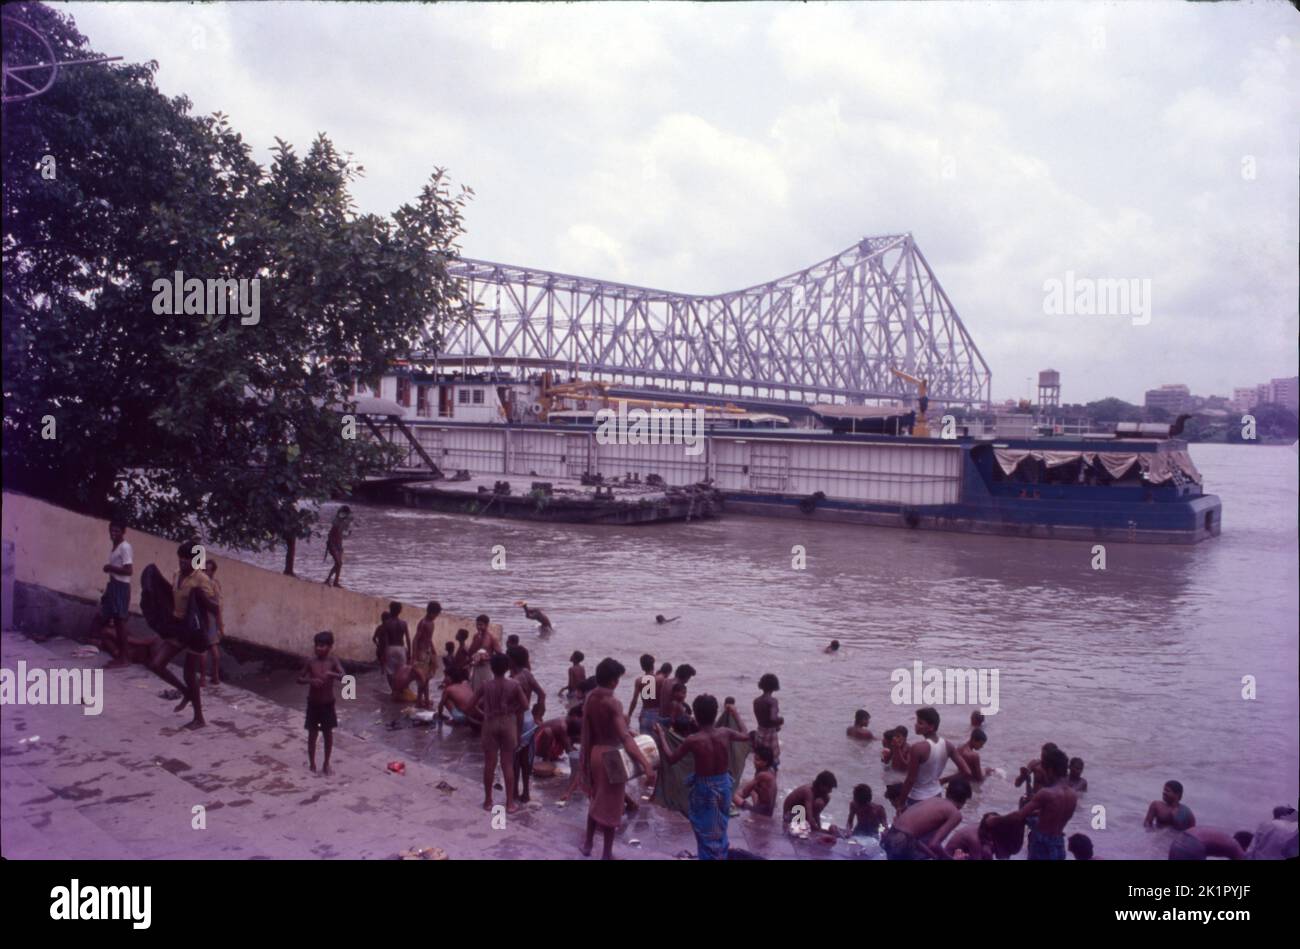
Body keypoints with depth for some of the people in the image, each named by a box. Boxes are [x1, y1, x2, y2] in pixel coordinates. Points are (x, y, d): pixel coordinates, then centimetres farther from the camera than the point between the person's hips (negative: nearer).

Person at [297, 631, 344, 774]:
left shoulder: (333, 660, -10)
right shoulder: (311, 661, -8)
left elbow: (343, 677, -22)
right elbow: (299, 678, -1)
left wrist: (332, 674, -41)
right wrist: (310, 680, -21)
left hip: (328, 703, 0)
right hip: (313, 703, 0)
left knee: (328, 733, 10)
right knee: (312, 734, 8)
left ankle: (326, 763, 25)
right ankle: (312, 763, 24)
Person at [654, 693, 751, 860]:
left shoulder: (692, 740, -21)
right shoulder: (725, 733, -11)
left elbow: (670, 759, -7)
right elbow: (746, 736, 11)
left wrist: (661, 737, 5)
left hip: (704, 789, -4)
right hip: (724, 785, 4)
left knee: (706, 831, 12)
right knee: (720, 828, 24)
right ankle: (721, 856, 37)